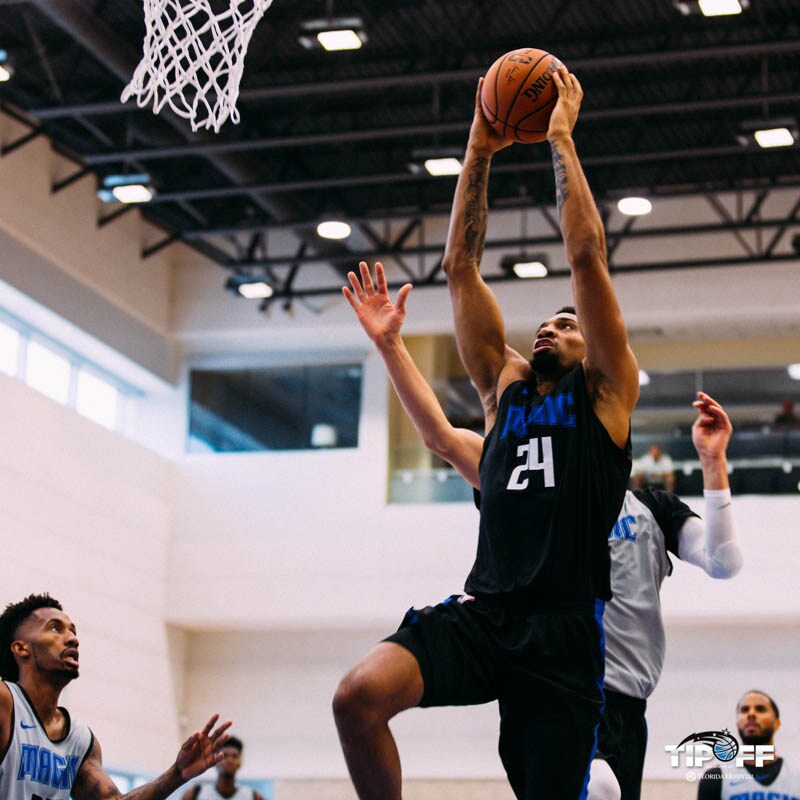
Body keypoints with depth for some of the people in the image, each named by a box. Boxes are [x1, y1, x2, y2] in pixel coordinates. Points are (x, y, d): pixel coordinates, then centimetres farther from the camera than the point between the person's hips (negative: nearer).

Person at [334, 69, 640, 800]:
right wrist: (480, 150, 16)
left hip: (564, 632, -3)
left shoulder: (605, 393, 12)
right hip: (482, 611, 3)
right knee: (359, 694, -24)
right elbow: (461, 268, 19)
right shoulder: (505, 385, 22)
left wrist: (562, 138, 6)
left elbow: (586, 254, 3)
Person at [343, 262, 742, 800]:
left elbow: (724, 563, 4)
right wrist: (390, 344, -4)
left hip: (623, 698, 3)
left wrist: (713, 462, -4)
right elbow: (441, 436, 4)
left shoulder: (654, 506, 19)